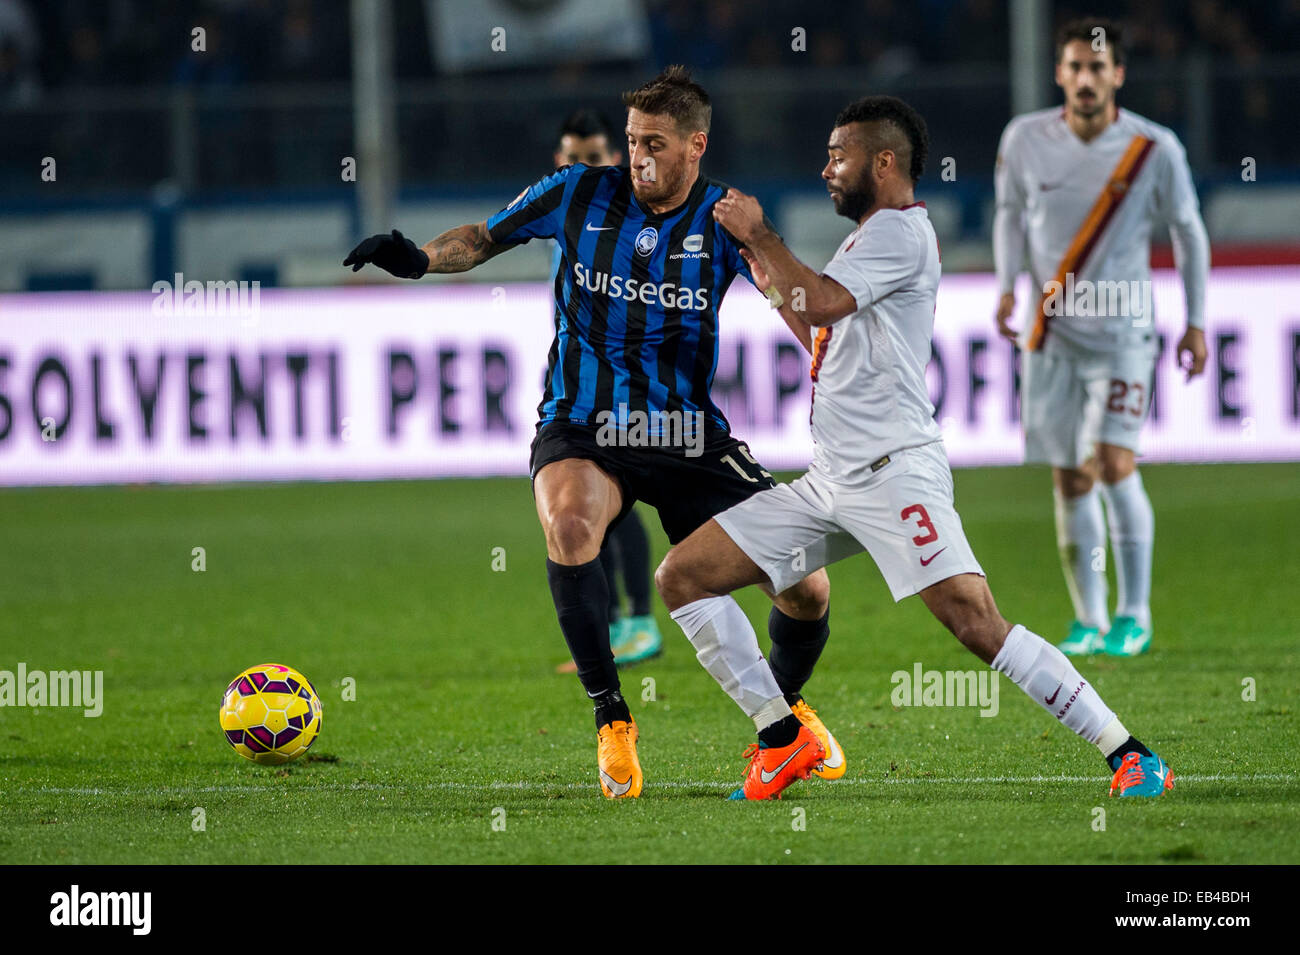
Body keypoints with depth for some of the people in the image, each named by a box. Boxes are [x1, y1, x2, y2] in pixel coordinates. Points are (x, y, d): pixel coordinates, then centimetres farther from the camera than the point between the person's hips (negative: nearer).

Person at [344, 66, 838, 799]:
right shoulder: (582, 194, -2)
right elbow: (484, 239, 10)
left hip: (691, 436, 1)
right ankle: (612, 719, -21)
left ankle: (783, 708, 31)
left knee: (807, 587, -5)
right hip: (581, 430, -1)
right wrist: (421, 258, -9)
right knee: (570, 520, -37)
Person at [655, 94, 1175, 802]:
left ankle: (1130, 757, -16)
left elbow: (822, 300, -19)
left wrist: (759, 234, -6)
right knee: (681, 577, 3)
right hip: (827, 481, 10)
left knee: (976, 623, -20)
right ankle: (784, 742, 6)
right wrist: (774, 284, 26)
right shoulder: (867, 240, 23)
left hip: (892, 472, -10)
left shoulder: (901, 230, -6)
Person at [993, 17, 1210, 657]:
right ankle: (1089, 620, 15)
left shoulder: (1154, 149, -8)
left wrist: (1196, 322, 6)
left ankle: (1134, 615, -5)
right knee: (1070, 481, 4)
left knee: (1114, 465, -16)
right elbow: (1010, 212, 15)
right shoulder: (1026, 139, -2)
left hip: (1123, 331, -3)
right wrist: (1007, 285, 1)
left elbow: (1188, 231, 5)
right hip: (1051, 333, 3)